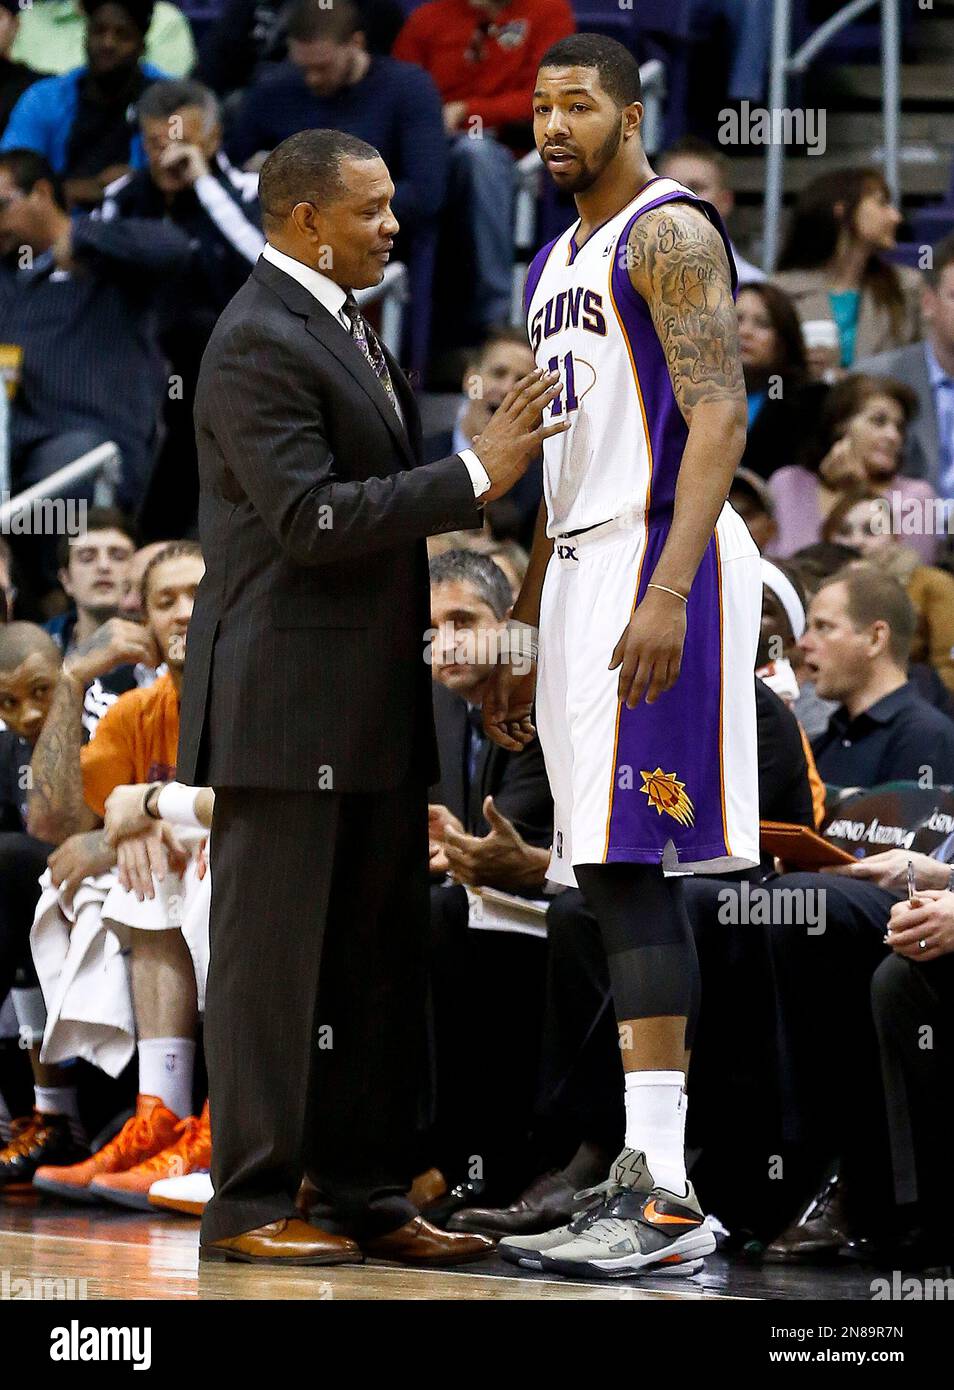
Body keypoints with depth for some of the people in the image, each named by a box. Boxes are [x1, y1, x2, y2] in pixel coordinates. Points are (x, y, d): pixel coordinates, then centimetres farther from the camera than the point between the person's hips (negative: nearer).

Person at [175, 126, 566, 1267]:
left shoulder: (344, 328, 17)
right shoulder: (258, 342, -14)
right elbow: (309, 518, -22)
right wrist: (475, 474, -21)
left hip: (373, 704, 10)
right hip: (286, 701, -10)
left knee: (381, 956, 10)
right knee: (270, 959, -4)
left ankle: (366, 1194, 15)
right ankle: (247, 1205, 0)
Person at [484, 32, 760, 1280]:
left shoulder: (669, 232, -8)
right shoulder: (557, 264, 21)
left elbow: (719, 416, -19)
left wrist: (668, 591, -29)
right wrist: (522, 644, 25)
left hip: (658, 561, -10)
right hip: (583, 570, 10)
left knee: (628, 870, -15)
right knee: (617, 881, 7)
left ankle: (663, 1200, -17)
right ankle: (654, 1180, 8)